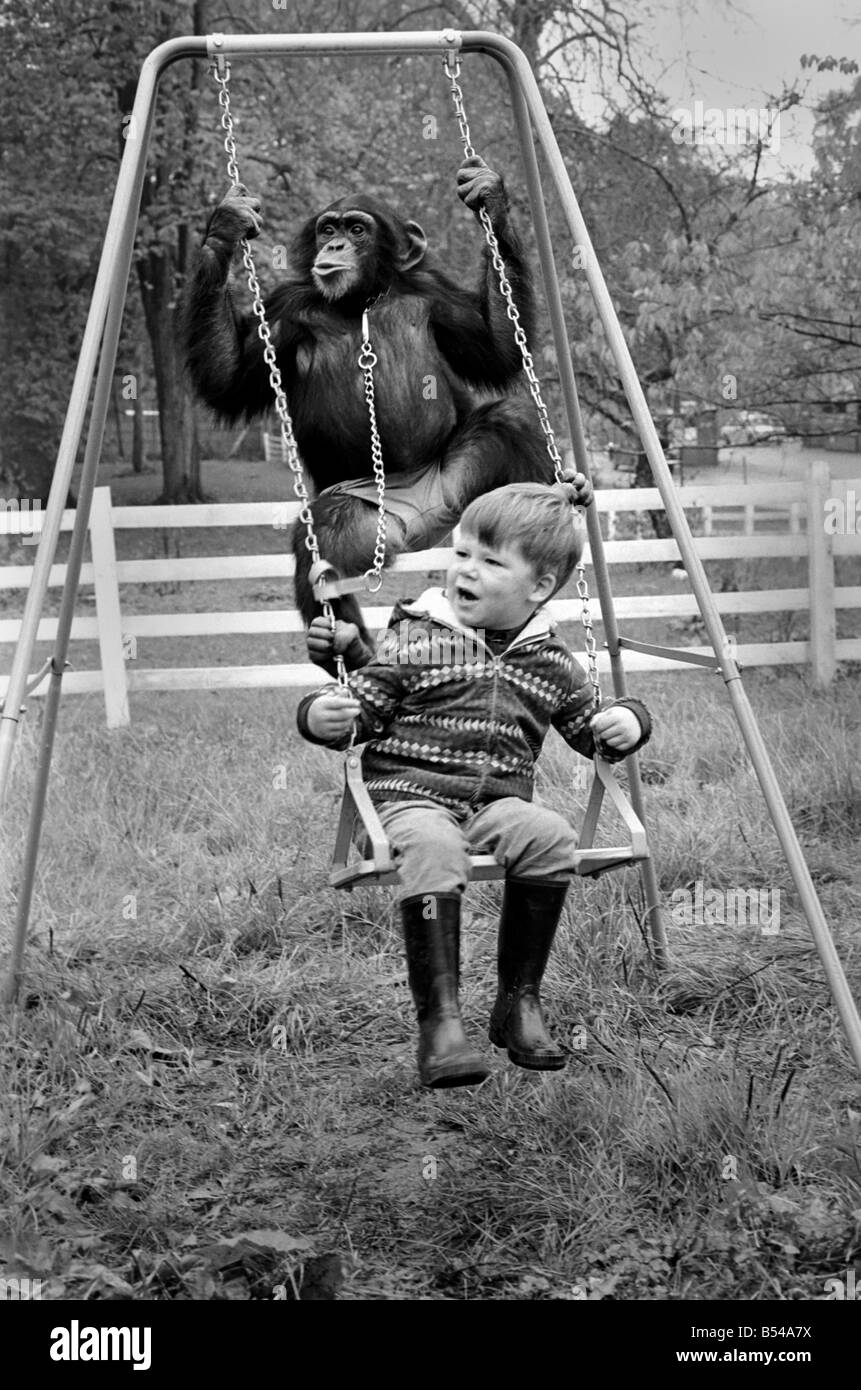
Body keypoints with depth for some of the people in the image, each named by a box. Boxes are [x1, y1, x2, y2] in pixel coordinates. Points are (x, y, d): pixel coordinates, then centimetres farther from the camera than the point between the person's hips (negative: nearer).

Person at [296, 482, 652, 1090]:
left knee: (550, 836, -30)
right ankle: (439, 1020, -36)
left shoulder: (552, 663, 14)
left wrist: (627, 722, 5)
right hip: (410, 795, -3)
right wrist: (321, 715, -18)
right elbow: (361, 706, 4)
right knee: (431, 850, -38)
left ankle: (520, 1001, -15)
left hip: (498, 804, 3)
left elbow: (591, 730, 26)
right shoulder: (416, 640, 3)